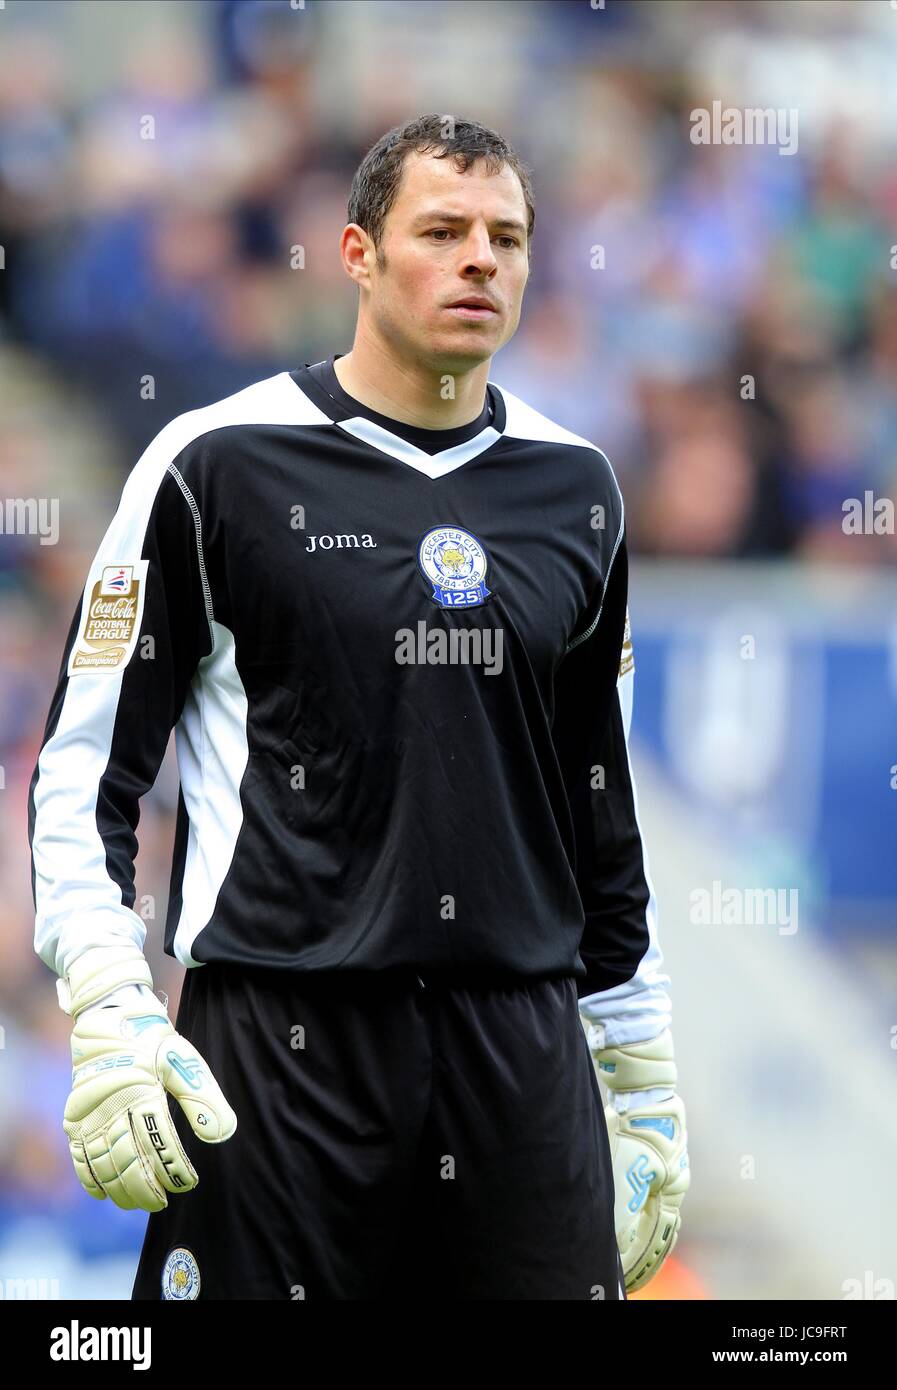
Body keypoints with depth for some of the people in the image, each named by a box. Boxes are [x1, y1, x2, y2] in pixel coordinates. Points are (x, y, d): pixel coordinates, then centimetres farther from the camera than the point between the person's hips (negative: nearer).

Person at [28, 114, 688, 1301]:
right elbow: (84, 765, 0)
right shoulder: (220, 465, -1)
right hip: (278, 1040, -4)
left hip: (526, 1049, 4)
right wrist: (108, 1021, -12)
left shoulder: (575, 488, 12)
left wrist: (646, 1082, 18)